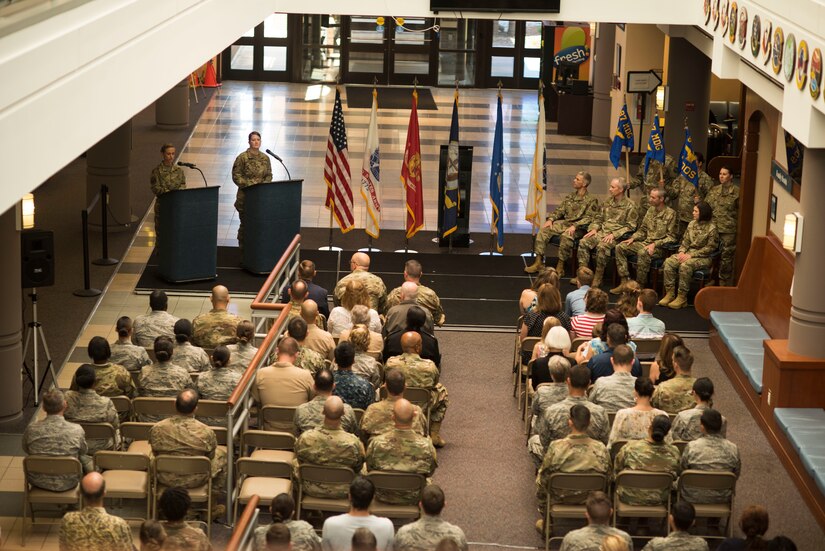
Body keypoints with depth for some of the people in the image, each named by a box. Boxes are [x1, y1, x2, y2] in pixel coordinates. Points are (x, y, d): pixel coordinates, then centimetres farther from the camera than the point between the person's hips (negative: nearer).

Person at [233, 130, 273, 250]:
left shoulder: (265, 158, 9)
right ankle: (243, 246, 10)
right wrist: (250, 185, -15)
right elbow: (236, 176, -7)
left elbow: (269, 175, 13)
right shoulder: (242, 158, -6)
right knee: (245, 222, -1)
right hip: (245, 195, -4)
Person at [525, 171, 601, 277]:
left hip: (578, 228, -6)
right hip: (564, 223, 6)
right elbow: (559, 210, 16)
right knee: (544, 230, -16)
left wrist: (574, 226, -25)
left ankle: (560, 267, -28)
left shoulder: (592, 200, -3)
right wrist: (550, 219, -4)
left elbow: (589, 218, -12)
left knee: (566, 236, -38)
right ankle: (539, 262, -15)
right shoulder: (570, 197, 18)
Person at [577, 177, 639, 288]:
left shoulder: (630, 206, -5)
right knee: (583, 242, -18)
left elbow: (630, 226, -9)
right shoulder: (608, 202, 17)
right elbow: (599, 218, 23)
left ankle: (598, 278, -24)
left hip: (617, 236, -7)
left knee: (602, 246, -35)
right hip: (602, 232, 7)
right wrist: (594, 229, 2)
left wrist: (614, 235, -18)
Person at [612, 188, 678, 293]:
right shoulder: (651, 210, 12)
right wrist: (632, 238, 2)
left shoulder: (670, 213, -9)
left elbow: (671, 237, -12)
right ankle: (625, 281, -12)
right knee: (620, 247, -8)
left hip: (660, 247, -8)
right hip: (645, 242, 8)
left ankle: (640, 285, -26)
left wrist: (655, 244, -21)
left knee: (643, 253, -38)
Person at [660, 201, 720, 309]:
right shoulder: (692, 224, 10)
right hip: (688, 253, 6)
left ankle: (682, 297, -26)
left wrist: (691, 255, -19)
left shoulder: (711, 228, -10)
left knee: (685, 266, -35)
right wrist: (682, 251, -8)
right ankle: (670, 293, -17)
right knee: (669, 262, -20)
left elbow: (710, 248, -13)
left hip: (703, 257, -6)